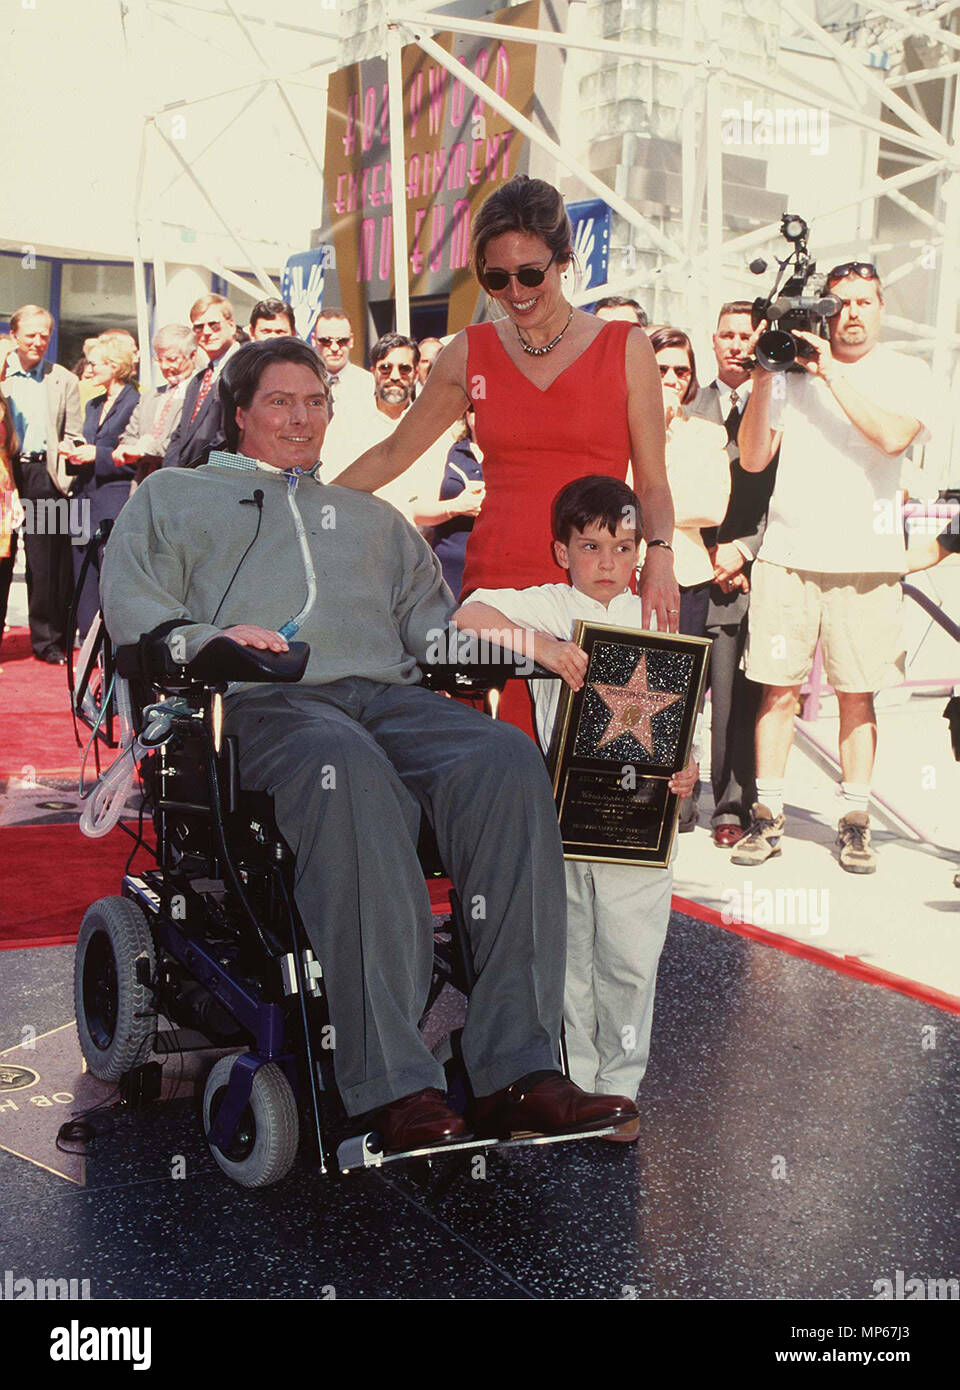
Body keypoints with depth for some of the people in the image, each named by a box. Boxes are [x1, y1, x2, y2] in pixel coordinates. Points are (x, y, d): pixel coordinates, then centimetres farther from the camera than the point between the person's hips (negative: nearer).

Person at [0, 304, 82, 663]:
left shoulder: (63, 380, 11)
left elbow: (72, 437, 9)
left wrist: (64, 477, -4)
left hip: (43, 474, 0)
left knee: (46, 564, 0)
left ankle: (47, 640, 9)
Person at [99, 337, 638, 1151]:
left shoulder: (372, 517, 38)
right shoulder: (174, 496, 26)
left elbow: (430, 618, 28)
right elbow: (134, 609, 10)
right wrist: (212, 639, -11)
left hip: (388, 694, 4)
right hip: (263, 705, -4)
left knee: (505, 760, -31)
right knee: (350, 771, -41)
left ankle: (517, 1069, -34)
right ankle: (397, 1089, -43)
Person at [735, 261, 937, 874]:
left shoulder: (908, 374, 7)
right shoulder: (794, 368, 11)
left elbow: (893, 436, -14)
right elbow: (754, 459, 6)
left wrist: (831, 372, -13)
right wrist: (762, 378, -4)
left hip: (865, 559, -1)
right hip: (786, 553, 1)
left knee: (857, 693, 3)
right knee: (778, 687, 0)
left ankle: (856, 822, 13)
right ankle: (768, 817, 8)